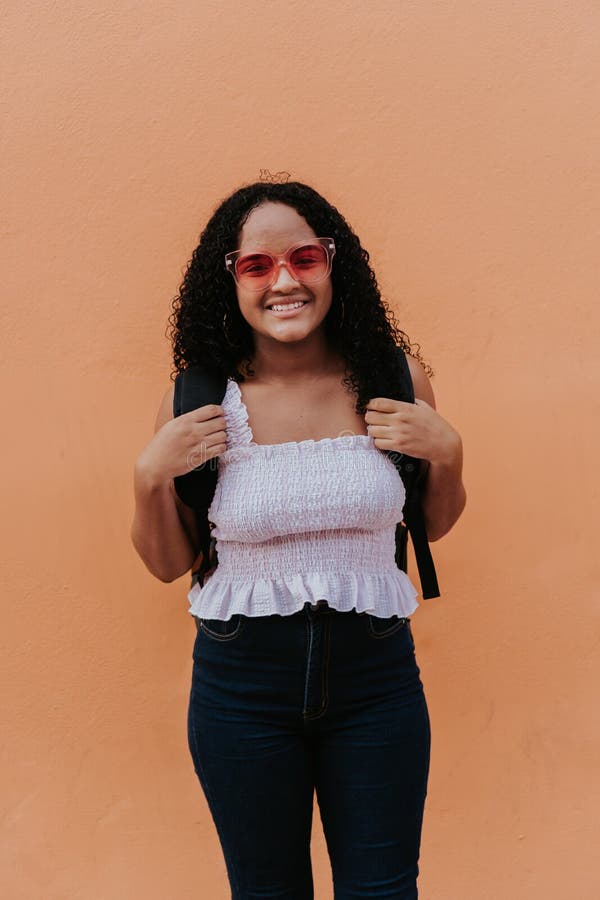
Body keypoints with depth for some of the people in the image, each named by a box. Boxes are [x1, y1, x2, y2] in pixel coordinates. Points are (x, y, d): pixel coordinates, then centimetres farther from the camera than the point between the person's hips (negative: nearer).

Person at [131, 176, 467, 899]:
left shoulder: (394, 377, -5)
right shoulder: (198, 403, -8)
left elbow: (433, 526, 9)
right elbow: (168, 564, 2)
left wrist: (446, 454, -9)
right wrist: (151, 476, -15)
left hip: (376, 676, 1)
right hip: (242, 683, 0)